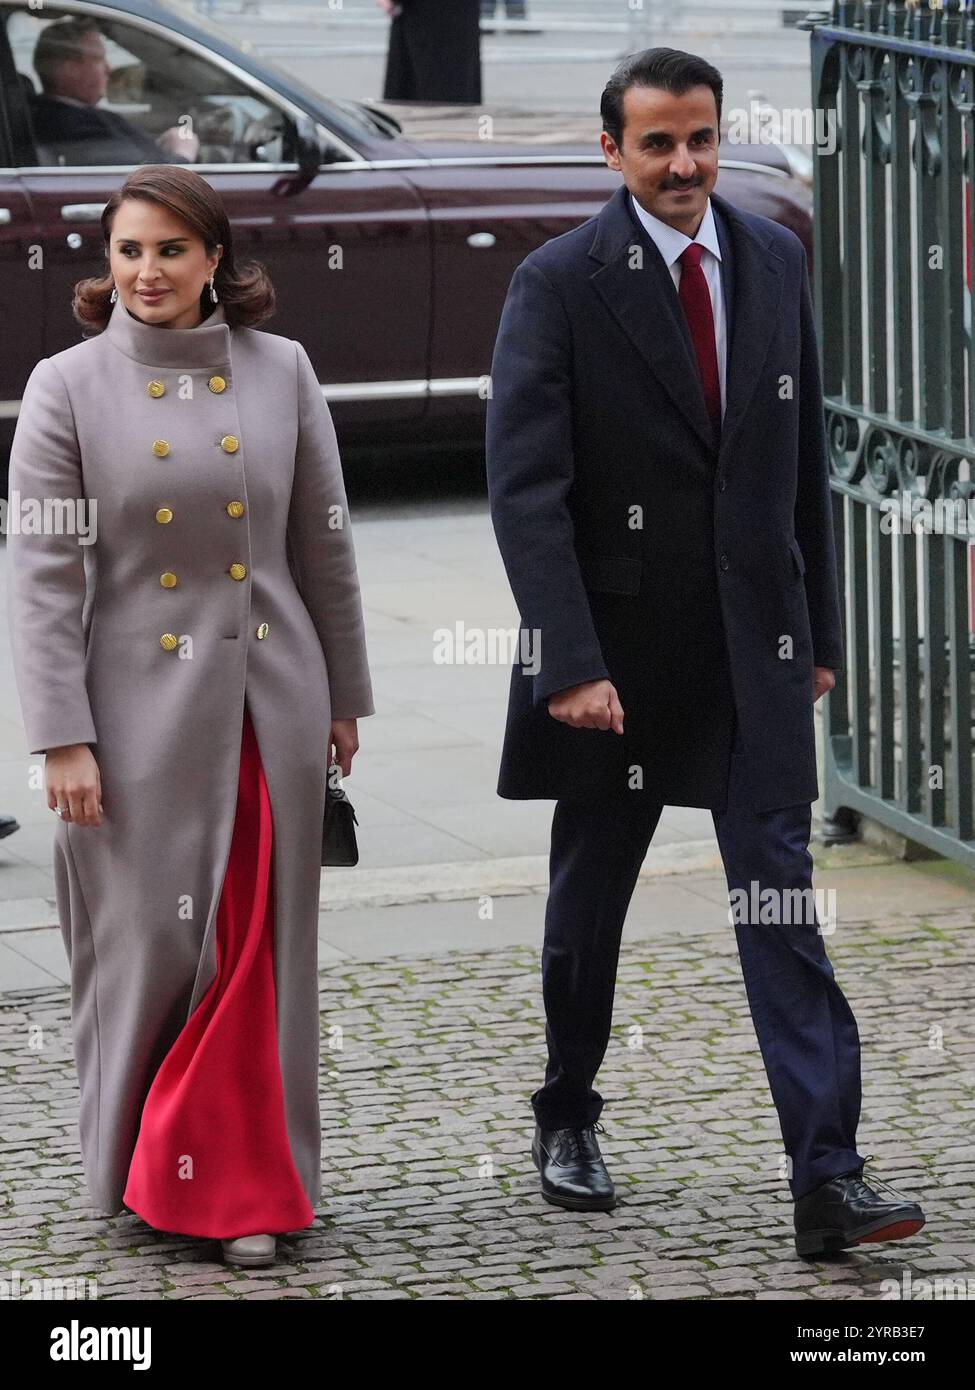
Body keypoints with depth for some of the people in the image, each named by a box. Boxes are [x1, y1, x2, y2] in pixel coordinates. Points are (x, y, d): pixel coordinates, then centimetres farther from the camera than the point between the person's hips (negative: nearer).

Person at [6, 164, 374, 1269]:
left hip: (269, 699, 2)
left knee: (259, 949, 4)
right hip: (140, 708, -2)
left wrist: (343, 698, 13)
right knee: (151, 947, 2)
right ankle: (143, 1175, 19)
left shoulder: (280, 372, 3)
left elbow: (324, 547, 10)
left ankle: (245, 1184, 12)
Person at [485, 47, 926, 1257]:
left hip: (754, 642, 2)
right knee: (590, 893, 13)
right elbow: (525, 488, -14)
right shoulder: (558, 284, -9)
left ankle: (826, 1177, -9)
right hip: (619, 639, -2)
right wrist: (571, 663, -21)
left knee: (780, 900, -4)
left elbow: (805, 457, 11)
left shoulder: (775, 260, 5)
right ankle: (567, 1119, 34)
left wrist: (819, 629, 11)